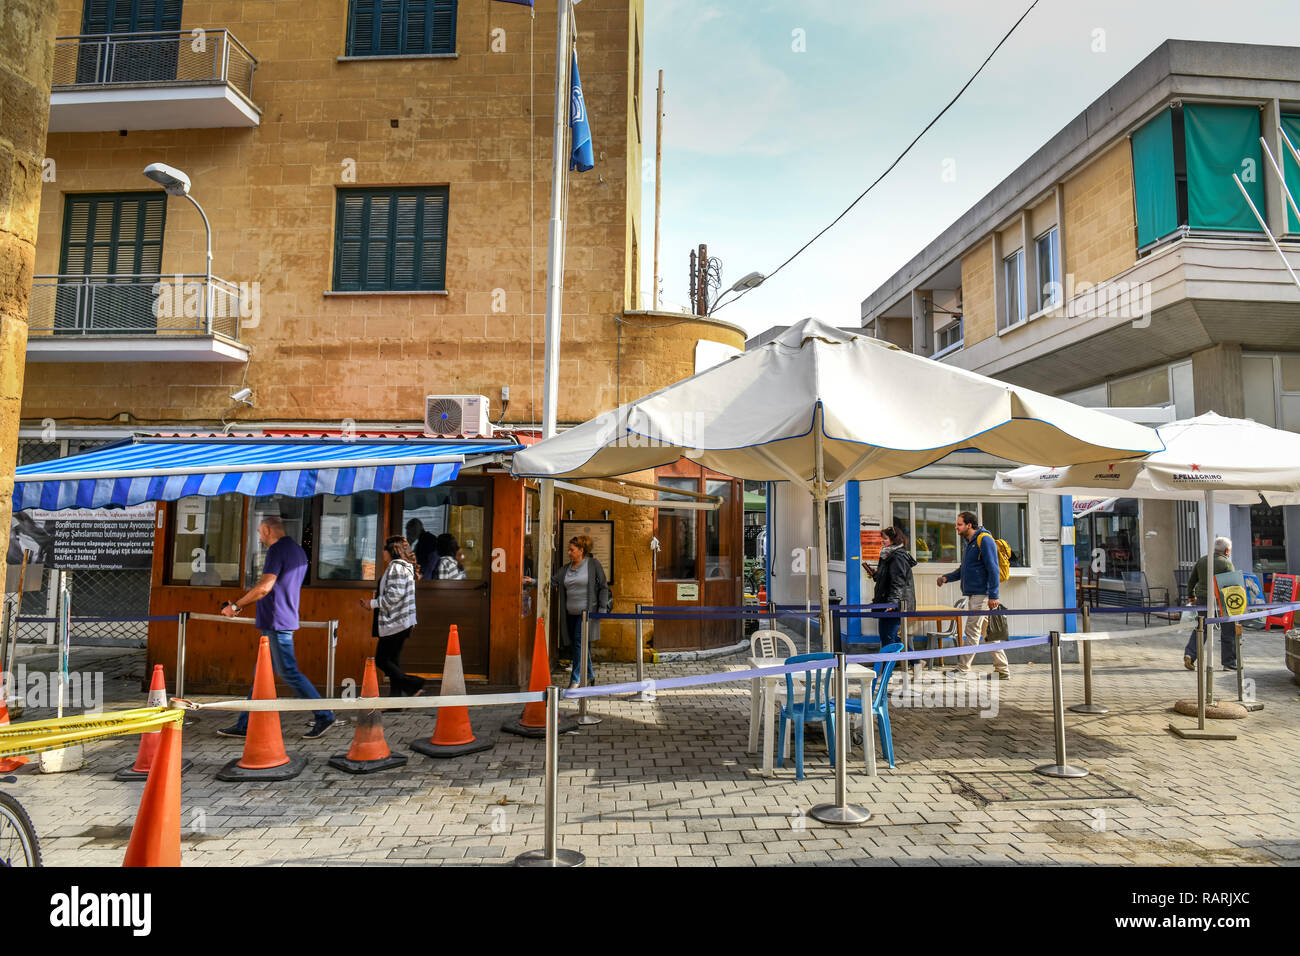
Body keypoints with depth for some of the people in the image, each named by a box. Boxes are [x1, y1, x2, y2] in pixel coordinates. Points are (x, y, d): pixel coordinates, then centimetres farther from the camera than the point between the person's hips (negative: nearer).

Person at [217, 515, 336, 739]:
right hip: (286, 620, 10)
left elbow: (264, 588, -21)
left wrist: (236, 606, -11)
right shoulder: (297, 551, 17)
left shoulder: (277, 549, -13)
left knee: (288, 672, -6)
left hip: (277, 622, -10)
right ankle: (245, 725, 18)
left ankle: (324, 716, -4)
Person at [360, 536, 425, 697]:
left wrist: (373, 603, -11)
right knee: (392, 660, 11)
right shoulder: (406, 567, 18)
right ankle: (397, 697, 10)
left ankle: (413, 685, -10)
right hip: (402, 622, 10)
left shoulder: (395, 567, -13)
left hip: (394, 622, -10)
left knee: (381, 660, -5)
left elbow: (394, 595, -21)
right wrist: (376, 601, 19)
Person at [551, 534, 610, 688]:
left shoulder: (593, 564, -3)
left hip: (587, 612, -6)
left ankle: (576, 678, -6)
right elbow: (553, 581, 2)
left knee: (580, 642, -12)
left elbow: (603, 587, -2)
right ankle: (589, 674, 26)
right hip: (571, 613, 6)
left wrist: (602, 609, -7)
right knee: (576, 645, 10)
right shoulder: (566, 568, 11)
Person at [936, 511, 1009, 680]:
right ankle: (1003, 670, 18)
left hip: (982, 595, -10)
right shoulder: (969, 543, 18)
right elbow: (964, 570, 25)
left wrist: (993, 595, -22)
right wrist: (946, 577, 10)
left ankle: (963, 670, -3)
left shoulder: (984, 540, -12)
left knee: (972, 631, -7)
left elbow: (993, 569, -18)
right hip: (973, 595, 10)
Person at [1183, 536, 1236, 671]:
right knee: (1228, 633, 8)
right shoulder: (1227, 564, -9)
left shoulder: (1202, 560, 8)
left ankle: (1189, 654, -4)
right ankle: (1229, 663, 14)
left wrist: (1191, 596, 24)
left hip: (1202, 599, 5)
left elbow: (1191, 581, 13)